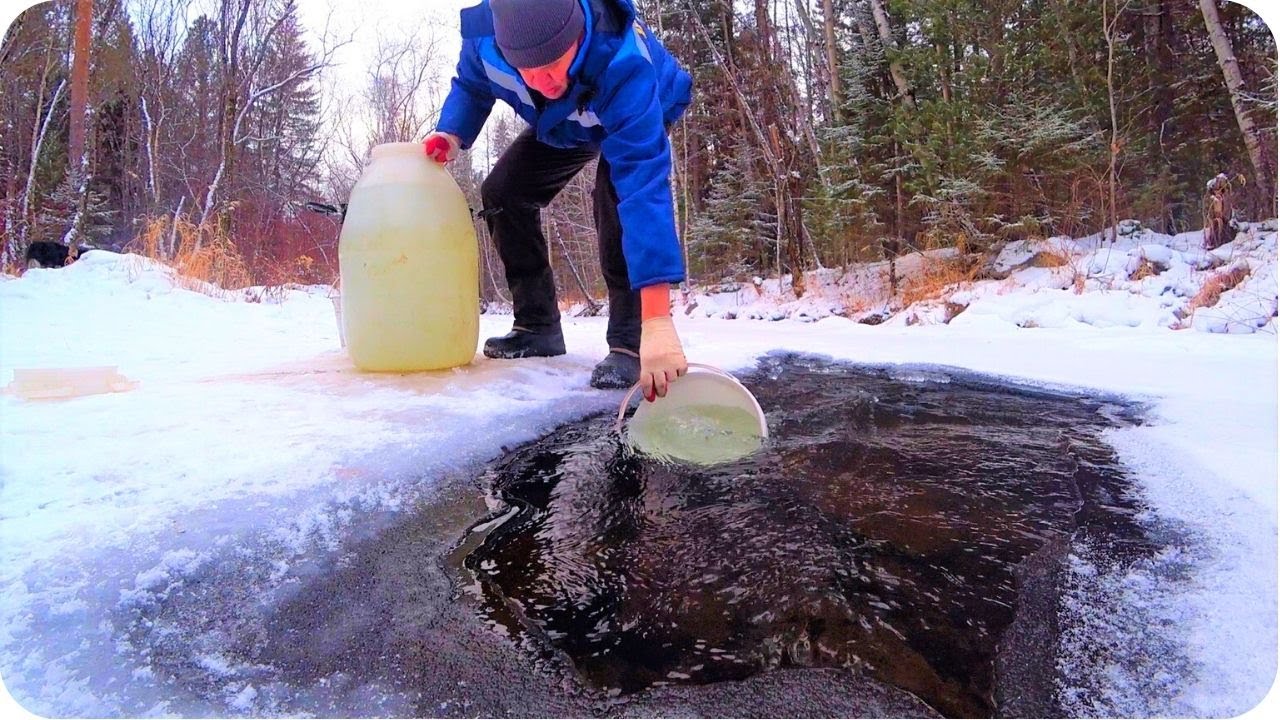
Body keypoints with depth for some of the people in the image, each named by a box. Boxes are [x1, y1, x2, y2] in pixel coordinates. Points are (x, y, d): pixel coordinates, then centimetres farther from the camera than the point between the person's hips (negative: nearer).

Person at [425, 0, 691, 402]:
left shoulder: (624, 67, -47)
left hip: (642, 115, -5)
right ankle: (538, 326, 6)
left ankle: (629, 341, -23)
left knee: (619, 191, -34)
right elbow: (472, 85, -7)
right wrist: (452, 134, -30)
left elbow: (645, 185, -55)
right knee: (502, 192, -5)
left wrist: (656, 321, -62)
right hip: (562, 125, 5)